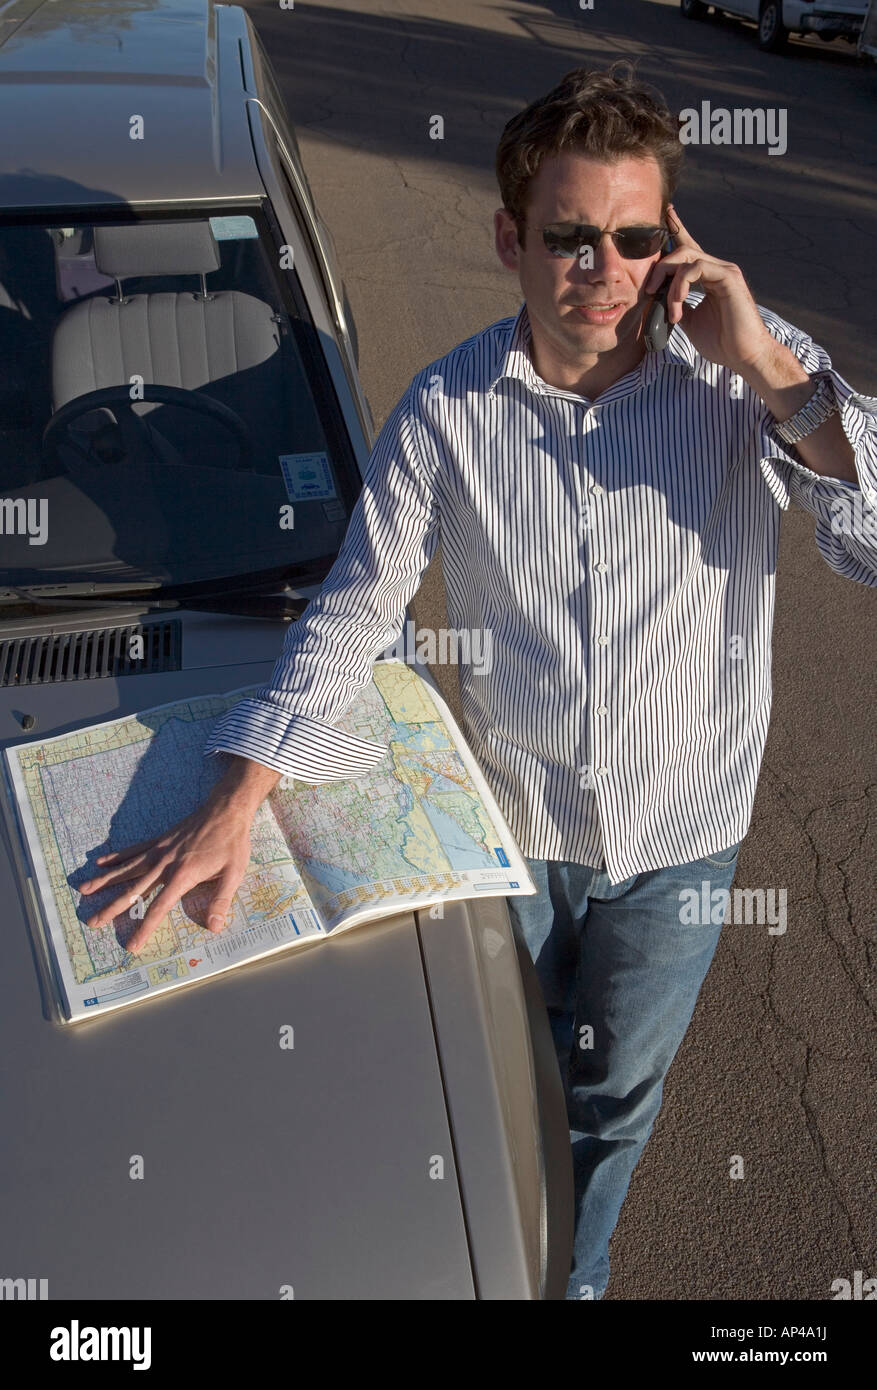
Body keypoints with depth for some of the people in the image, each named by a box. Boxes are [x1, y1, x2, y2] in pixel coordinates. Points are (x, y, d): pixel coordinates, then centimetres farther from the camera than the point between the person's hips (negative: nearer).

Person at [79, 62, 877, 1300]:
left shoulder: (752, 370, -17)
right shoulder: (449, 406, -15)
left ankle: (571, 1276, 57)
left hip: (679, 832, 0)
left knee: (614, 1095, 24)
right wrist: (235, 805, -17)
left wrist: (774, 374, -32)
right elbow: (354, 610, -10)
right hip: (507, 821, 1)